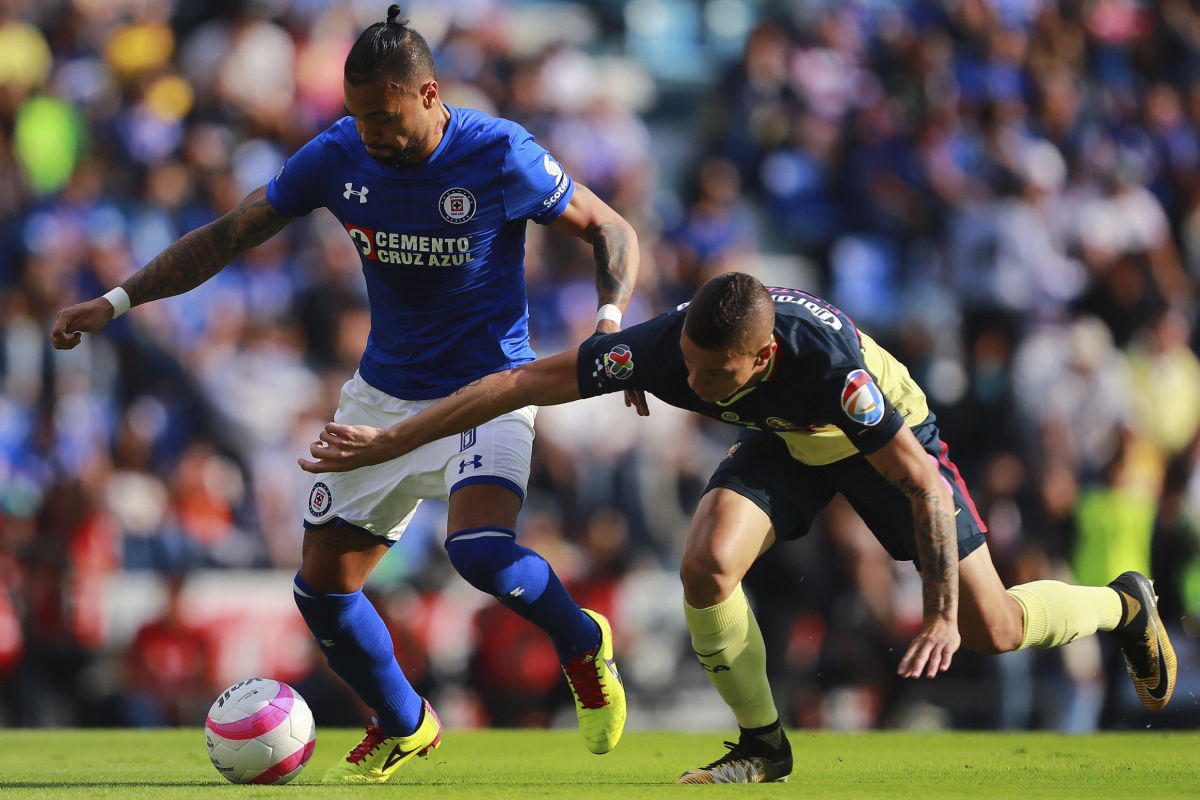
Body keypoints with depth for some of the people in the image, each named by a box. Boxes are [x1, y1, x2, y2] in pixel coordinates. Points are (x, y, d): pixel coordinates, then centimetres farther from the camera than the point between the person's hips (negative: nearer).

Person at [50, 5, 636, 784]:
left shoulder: (500, 156, -17)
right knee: (323, 587, 0)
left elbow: (611, 231, -6)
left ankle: (585, 645, 2)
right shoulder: (339, 156, -7)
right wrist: (116, 301, -6)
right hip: (383, 395, 5)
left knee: (479, 549, -30)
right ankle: (403, 726, 26)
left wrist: (612, 319, -24)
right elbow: (227, 236, 2)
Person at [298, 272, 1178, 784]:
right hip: (785, 441, 3)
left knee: (992, 630, -2)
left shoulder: (827, 356, -45)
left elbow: (924, 483, -34)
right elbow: (519, 381, -27)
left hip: (887, 438, -3)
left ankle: (1124, 604, 31)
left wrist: (943, 616, -32)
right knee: (707, 564, -25)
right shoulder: (665, 345, -35)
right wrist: (388, 442, -28)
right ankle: (764, 745, -2)